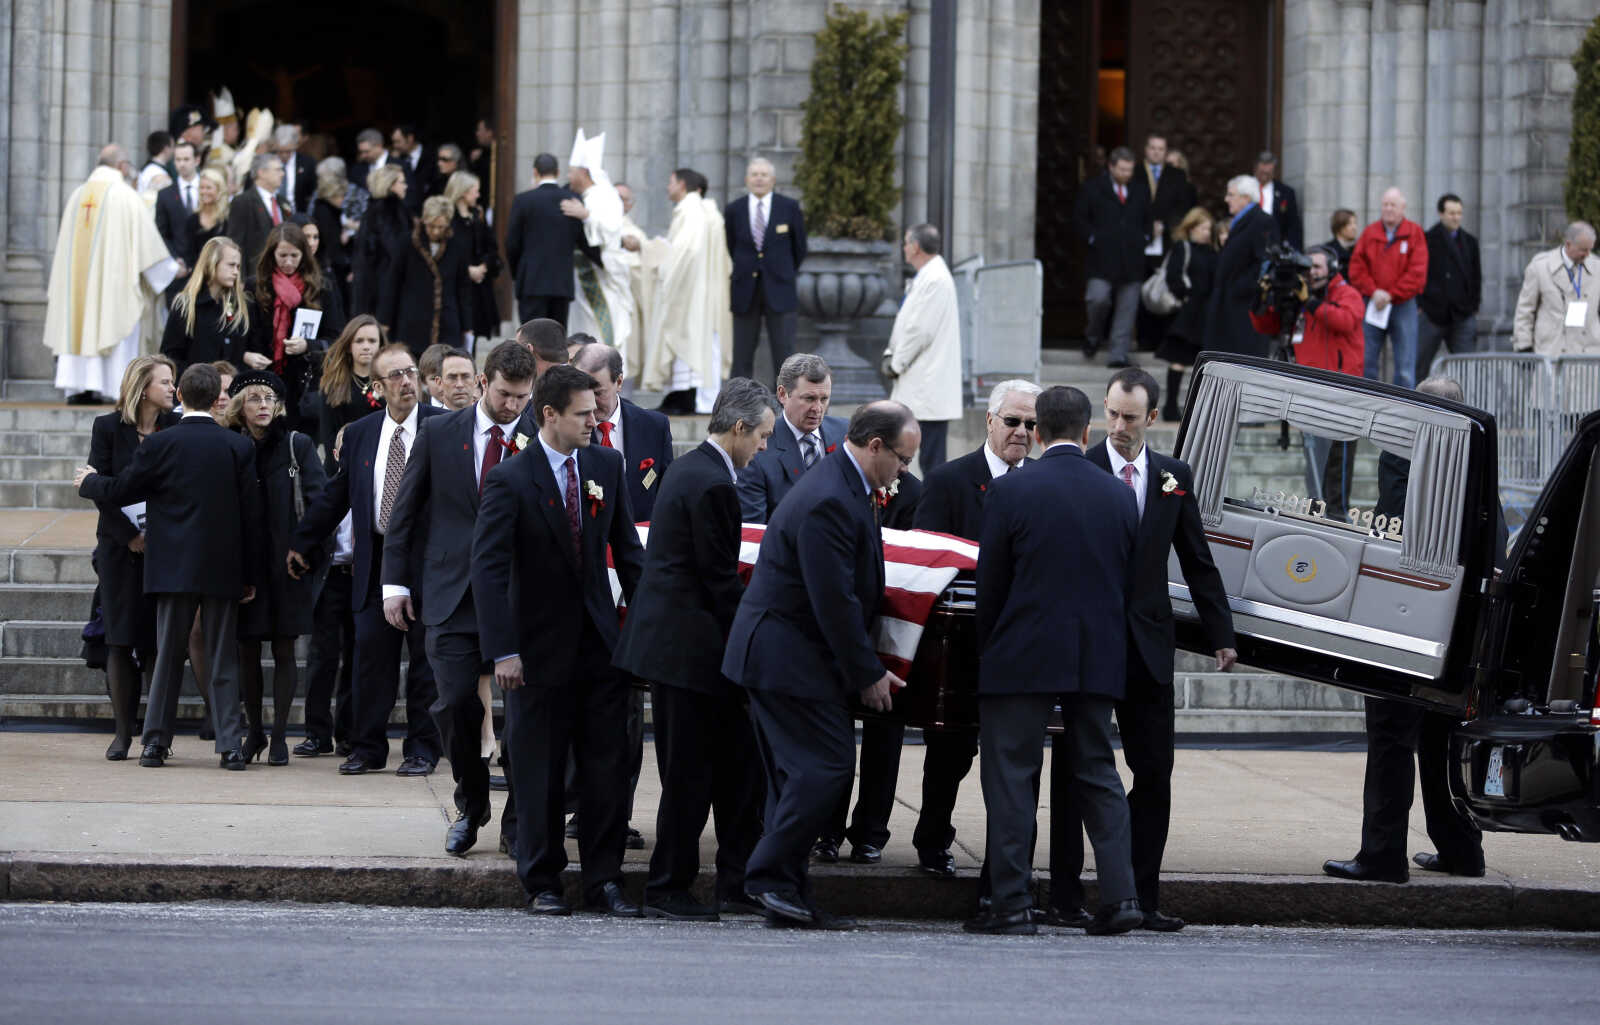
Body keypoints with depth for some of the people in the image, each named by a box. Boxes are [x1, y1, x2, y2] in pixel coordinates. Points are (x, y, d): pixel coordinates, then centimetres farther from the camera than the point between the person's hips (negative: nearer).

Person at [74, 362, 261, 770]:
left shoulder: (159, 444, -6)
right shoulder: (239, 447, -2)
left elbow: (120, 490, 2)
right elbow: (251, 514, 1)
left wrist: (88, 482, 25)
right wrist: (249, 575, 8)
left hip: (174, 566, -1)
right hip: (223, 568, 1)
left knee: (168, 656, 7)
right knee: (223, 660, 4)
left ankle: (156, 741, 8)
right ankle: (230, 744, -1)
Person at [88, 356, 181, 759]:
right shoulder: (108, 428, 1)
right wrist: (130, 536, -9)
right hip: (120, 548, -1)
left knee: (158, 642, -3)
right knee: (121, 639, -1)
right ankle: (123, 731, 5)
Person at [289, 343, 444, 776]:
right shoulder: (359, 433, 10)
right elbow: (336, 495, 18)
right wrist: (301, 542, 20)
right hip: (376, 559, 3)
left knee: (426, 658, 2)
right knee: (371, 656, 3)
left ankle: (422, 749, 10)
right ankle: (368, 748, 11)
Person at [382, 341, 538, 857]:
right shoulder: (439, 434, 5)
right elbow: (405, 512, 8)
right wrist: (395, 582, 4)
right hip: (452, 595, 1)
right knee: (456, 703, -5)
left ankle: (518, 818, 15)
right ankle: (471, 807, 17)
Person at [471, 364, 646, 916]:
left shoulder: (606, 466, 4)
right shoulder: (510, 480, -11)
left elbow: (628, 549, 10)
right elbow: (488, 568, -13)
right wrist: (502, 650, -19)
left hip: (600, 641, 4)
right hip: (540, 645, -4)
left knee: (608, 767, 4)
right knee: (539, 772, 5)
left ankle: (604, 879, 13)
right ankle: (542, 881, 16)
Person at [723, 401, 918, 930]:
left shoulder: (843, 486, 13)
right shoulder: (828, 501, -22)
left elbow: (849, 593, 19)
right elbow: (834, 601, -22)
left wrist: (866, 664, 17)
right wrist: (868, 673, -14)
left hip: (774, 650, 11)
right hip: (788, 657, -11)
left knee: (799, 774, 11)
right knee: (828, 764, -11)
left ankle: (786, 895, 13)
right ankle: (771, 876, -6)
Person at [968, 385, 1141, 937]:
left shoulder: (1009, 491, -8)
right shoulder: (1120, 495, 4)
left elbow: (990, 583, -3)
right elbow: (1129, 581, 9)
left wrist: (989, 649, 10)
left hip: (1022, 659, -4)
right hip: (1098, 661, 4)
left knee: (1010, 777, 2)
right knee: (1097, 772, 12)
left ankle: (1011, 902, 0)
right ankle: (1120, 895, 4)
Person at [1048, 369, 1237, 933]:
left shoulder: (1174, 476, 9)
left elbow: (1198, 562, 13)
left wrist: (1221, 635, 8)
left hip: (1147, 644, 4)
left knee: (1154, 772, 4)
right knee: (1074, 773, 2)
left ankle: (1139, 897, 10)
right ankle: (1066, 898, 5)